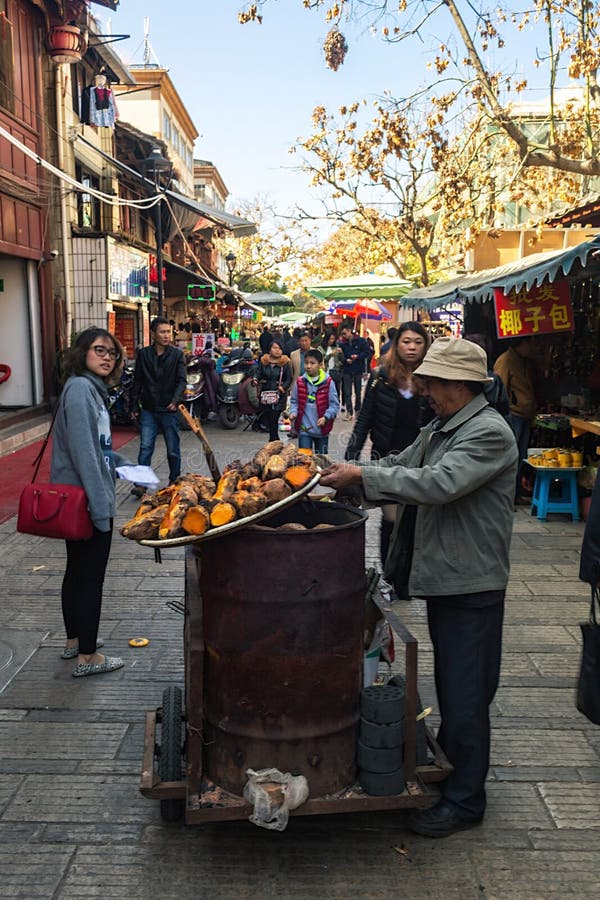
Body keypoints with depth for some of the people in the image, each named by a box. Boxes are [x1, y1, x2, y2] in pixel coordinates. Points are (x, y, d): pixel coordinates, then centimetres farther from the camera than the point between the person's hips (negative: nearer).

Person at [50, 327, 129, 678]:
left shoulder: (94, 388, 11)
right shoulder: (80, 388, -18)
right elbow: (82, 451, -25)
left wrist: (125, 465, 10)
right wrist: (101, 505, -26)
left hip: (79, 502, 10)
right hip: (87, 500, -10)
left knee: (78, 570, 19)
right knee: (91, 575, 0)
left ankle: (75, 640, 34)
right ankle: (88, 657, 12)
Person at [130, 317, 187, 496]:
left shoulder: (177, 354, -1)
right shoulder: (144, 354, 4)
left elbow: (181, 381, -7)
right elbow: (137, 382, 8)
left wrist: (175, 400, -23)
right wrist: (135, 406, 6)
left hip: (169, 410, -1)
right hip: (148, 409, 1)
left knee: (173, 449, 9)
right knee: (145, 448, -3)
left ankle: (174, 481, 23)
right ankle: (141, 483, 0)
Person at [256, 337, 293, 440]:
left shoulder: (285, 362, 0)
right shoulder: (263, 361, 8)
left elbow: (289, 378, 0)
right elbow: (258, 373, 7)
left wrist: (283, 387, -17)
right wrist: (255, 380, -14)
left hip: (279, 394, -3)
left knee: (273, 419, -12)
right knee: (267, 419, 6)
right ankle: (276, 441, 21)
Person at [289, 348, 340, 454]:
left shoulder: (328, 382, -7)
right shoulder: (299, 382, -1)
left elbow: (335, 404, -5)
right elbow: (294, 401, 9)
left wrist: (326, 417, -18)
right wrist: (293, 412, -10)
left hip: (322, 429, 0)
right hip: (304, 429, 1)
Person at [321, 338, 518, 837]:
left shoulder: (489, 433, -20)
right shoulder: (441, 429, 11)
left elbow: (438, 482, -30)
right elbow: (401, 465, 13)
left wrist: (363, 475, -27)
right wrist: (344, 470, -2)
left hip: (471, 583, -9)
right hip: (443, 575, 9)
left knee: (465, 693, 2)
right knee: (451, 684, 23)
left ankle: (465, 800, 17)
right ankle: (448, 764, 41)